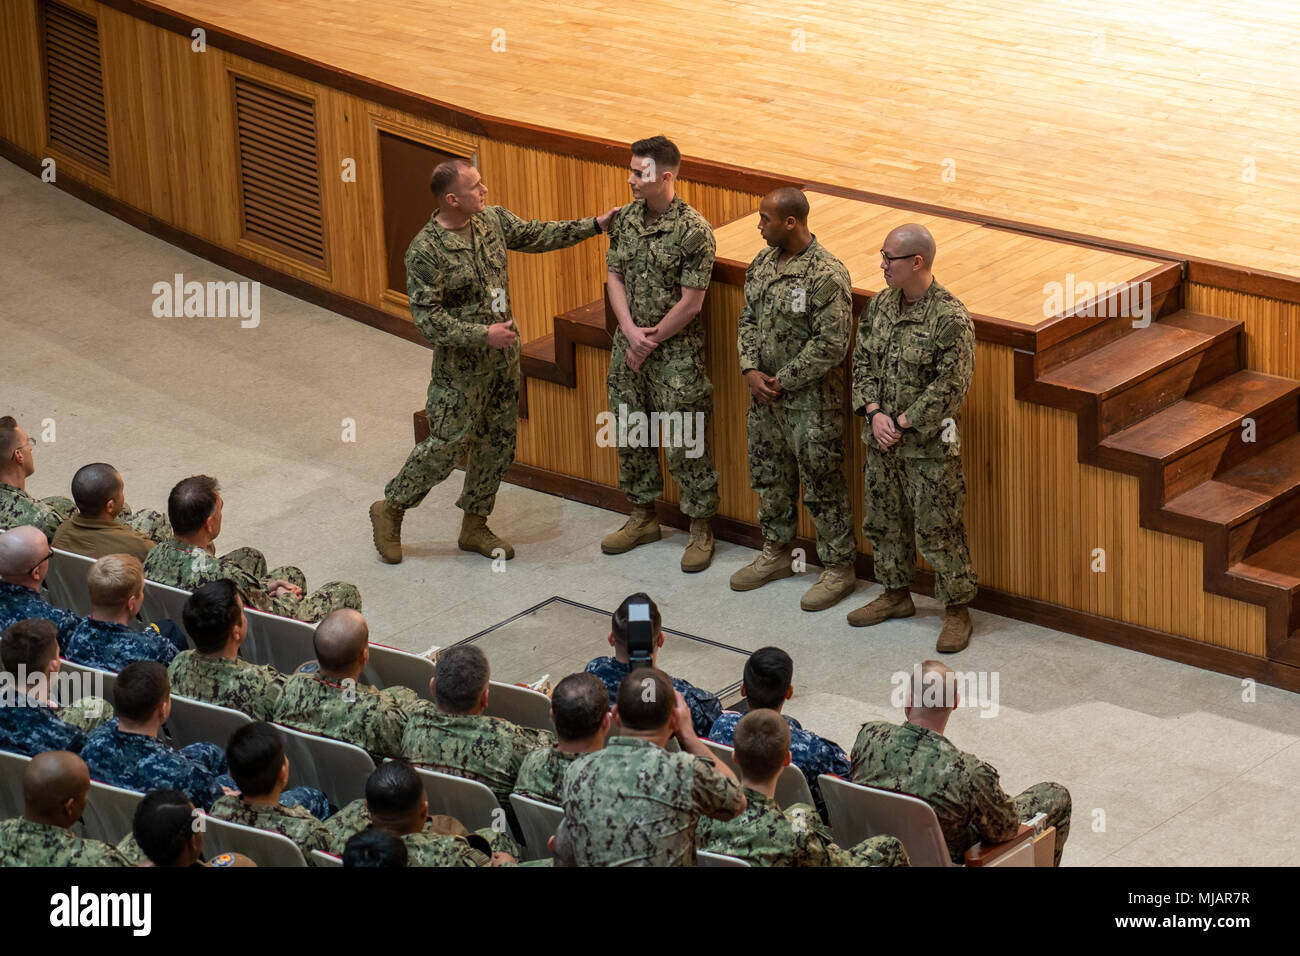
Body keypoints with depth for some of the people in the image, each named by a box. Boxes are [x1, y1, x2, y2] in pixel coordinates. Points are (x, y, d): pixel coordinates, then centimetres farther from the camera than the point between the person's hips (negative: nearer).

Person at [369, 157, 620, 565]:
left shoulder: (494, 220, -1)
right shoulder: (425, 251, -21)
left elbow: (535, 236, 16)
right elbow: (427, 318, -22)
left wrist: (593, 226, 11)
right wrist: (482, 335, -26)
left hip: (503, 359, 7)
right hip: (460, 367, -7)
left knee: (497, 445, 12)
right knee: (446, 445, -3)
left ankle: (474, 526, 26)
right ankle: (390, 509, 17)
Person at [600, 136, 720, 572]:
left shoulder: (693, 230, -17)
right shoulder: (625, 220, 2)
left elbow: (690, 303, -16)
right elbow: (615, 278, 5)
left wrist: (650, 343, -10)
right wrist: (631, 332, -9)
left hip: (676, 352, -6)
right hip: (628, 344, 6)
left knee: (685, 443, -1)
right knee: (630, 434, 15)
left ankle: (701, 530, 10)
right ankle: (643, 516, 31)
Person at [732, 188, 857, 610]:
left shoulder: (827, 275, -21)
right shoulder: (763, 264, 4)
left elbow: (831, 345, -21)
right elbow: (748, 319, 12)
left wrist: (783, 380, -15)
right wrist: (750, 369, -4)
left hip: (811, 399, -8)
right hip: (765, 395, 8)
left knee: (822, 485, 1)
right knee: (769, 476, 19)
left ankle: (839, 569, 13)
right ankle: (776, 552, 37)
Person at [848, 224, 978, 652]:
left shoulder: (951, 318, -18)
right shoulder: (879, 306, 4)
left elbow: (951, 387, -19)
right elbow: (862, 362, 8)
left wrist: (903, 423, -16)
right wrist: (875, 413, -6)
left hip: (929, 444, -7)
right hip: (881, 440, 7)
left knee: (937, 531, -1)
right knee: (883, 520, 18)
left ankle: (957, 612, 11)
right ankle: (896, 594, 36)